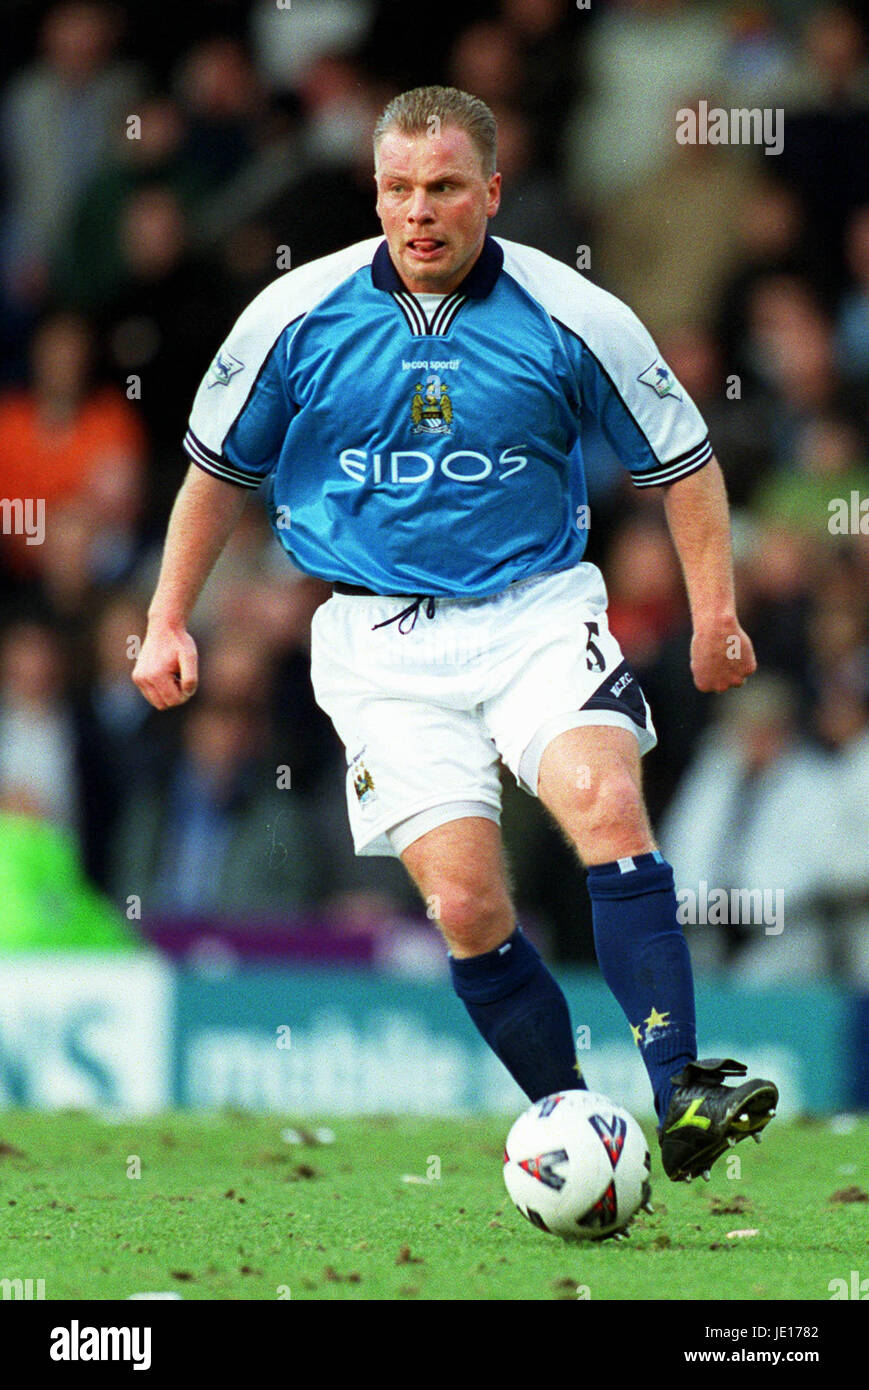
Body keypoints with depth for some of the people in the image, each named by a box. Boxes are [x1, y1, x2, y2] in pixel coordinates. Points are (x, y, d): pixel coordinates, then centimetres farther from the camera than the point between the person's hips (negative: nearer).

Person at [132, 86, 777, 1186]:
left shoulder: (573, 319, -3)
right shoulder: (296, 314, -1)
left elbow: (681, 460, 9)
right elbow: (219, 469, 14)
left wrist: (715, 615, 2)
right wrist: (169, 622, 11)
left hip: (537, 609, -1)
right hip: (381, 640, 1)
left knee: (606, 802, -27)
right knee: (466, 905, -12)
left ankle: (680, 1096, -31)